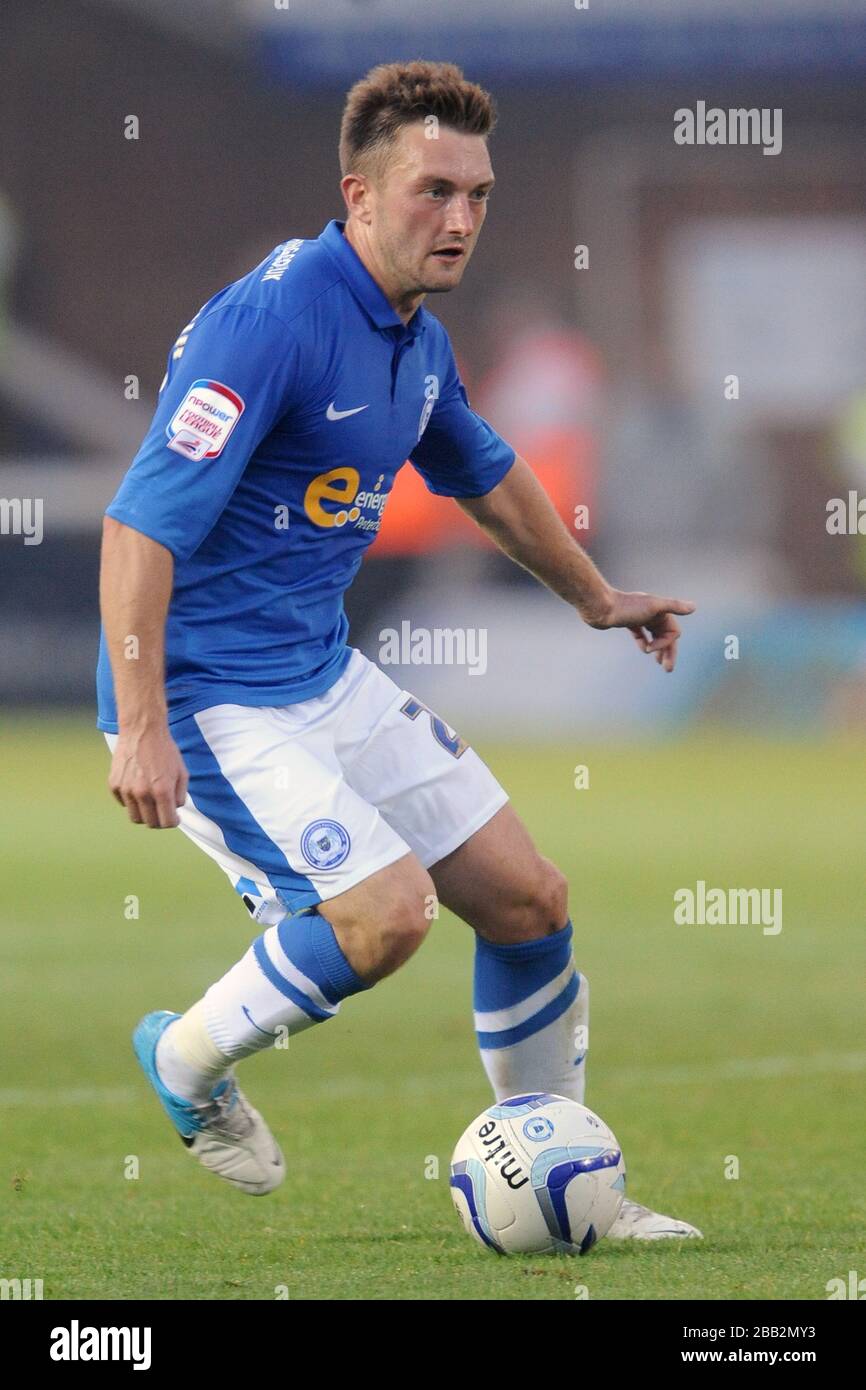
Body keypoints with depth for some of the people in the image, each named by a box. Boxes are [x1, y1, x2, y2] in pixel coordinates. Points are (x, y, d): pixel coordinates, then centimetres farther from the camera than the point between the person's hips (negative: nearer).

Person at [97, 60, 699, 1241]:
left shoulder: (417, 340, 5)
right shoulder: (270, 323, -23)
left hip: (326, 676, 9)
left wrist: (595, 597, 38)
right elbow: (141, 524, -28)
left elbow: (484, 472, 27)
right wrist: (142, 731, -34)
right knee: (387, 911, -23)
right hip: (207, 699, -9)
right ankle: (189, 1063, 3)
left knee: (527, 898, 7)